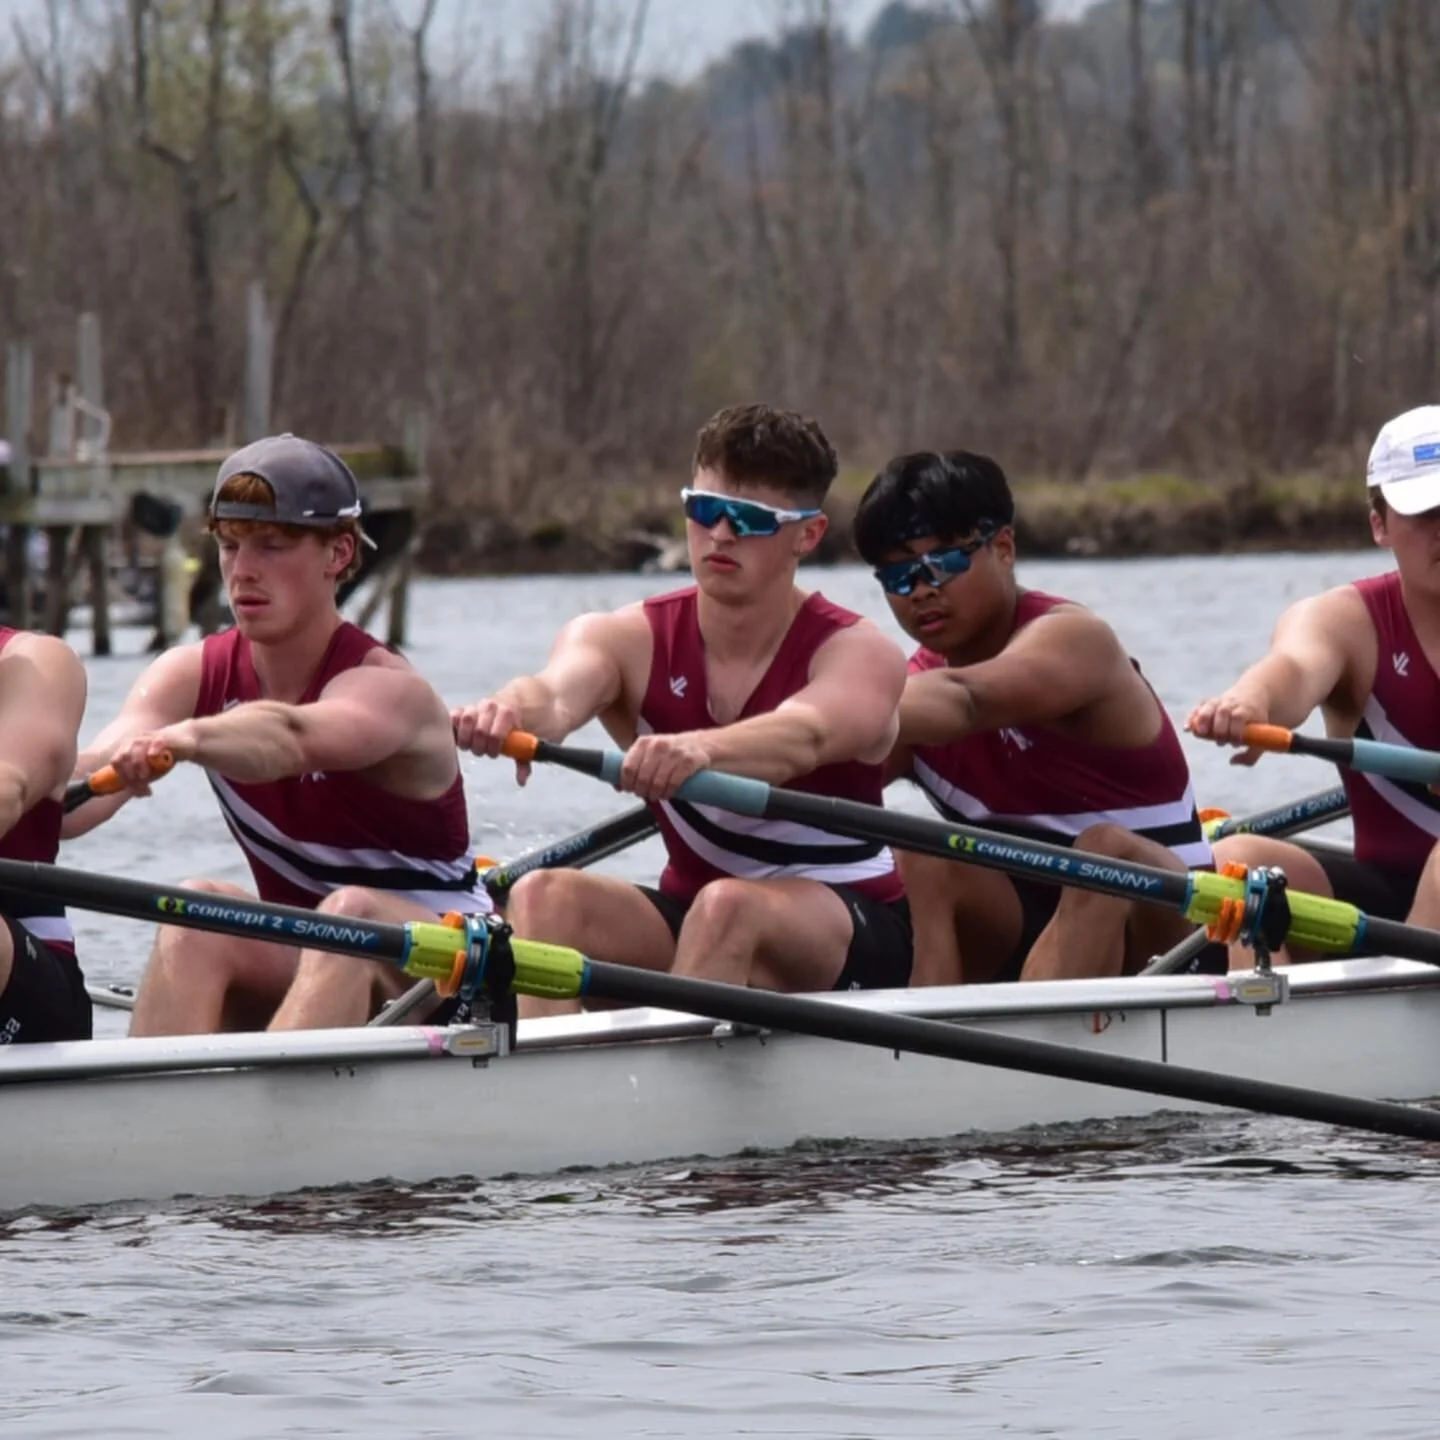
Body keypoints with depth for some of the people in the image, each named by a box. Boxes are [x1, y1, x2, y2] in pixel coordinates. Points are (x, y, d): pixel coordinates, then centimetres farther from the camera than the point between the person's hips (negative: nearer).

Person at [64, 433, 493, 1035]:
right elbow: (90, 779, -23)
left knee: (353, 914, -36)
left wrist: (184, 740, -65)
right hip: (303, 972, 5)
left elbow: (291, 737, -44)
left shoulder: (386, 689, -18)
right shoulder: (192, 675, -3)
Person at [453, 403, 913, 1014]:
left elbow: (804, 736, -35)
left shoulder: (859, 655, -11)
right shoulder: (628, 641, -2)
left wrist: (699, 749, -58)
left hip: (853, 933, -4)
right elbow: (556, 694, -26)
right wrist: (514, 710, -53)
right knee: (545, 897, -24)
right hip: (688, 912, 4)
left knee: (728, 908, -36)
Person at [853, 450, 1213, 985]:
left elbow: (963, 699, -38)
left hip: (1148, 926, -5)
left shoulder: (1072, 639, -15)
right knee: (925, 862, -21)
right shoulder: (913, 688, 5)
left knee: (1108, 850, -35)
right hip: (1012, 932, 5)